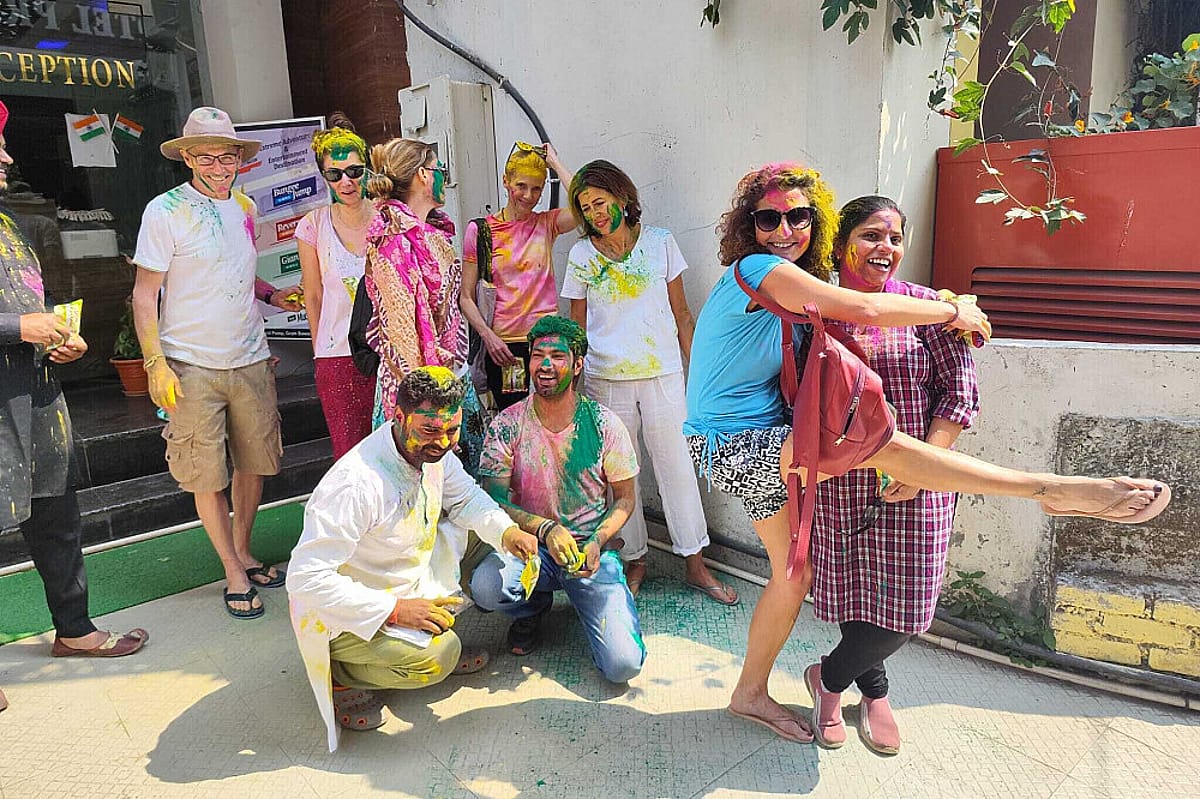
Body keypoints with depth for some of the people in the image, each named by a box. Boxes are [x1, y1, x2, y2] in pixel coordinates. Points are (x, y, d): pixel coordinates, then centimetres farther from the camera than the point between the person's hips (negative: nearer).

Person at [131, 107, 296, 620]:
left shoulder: (244, 207, 9)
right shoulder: (164, 211, -7)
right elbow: (144, 294, -7)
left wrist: (271, 294, 5)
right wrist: (156, 365, -13)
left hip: (249, 360, 5)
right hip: (192, 366, -5)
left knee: (254, 463, 11)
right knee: (208, 477, 2)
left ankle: (244, 552, 30)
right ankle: (234, 572, 15)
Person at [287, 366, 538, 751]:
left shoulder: (434, 450, -10)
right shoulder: (356, 483, -35)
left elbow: (465, 497, 8)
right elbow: (306, 578, -33)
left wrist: (506, 531, -12)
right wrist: (394, 610, -31)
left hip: (411, 584, 8)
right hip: (344, 613, -8)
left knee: (477, 532, -2)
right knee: (438, 655, -29)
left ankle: (438, 641, 8)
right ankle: (338, 673, -2)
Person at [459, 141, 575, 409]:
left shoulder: (546, 224, 6)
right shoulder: (479, 230, 3)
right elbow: (466, 298, 2)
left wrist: (554, 162, -5)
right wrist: (488, 336, -13)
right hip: (502, 345, 0)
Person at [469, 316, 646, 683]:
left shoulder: (605, 425, -6)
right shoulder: (507, 425, -6)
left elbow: (624, 499, 3)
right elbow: (494, 499, -8)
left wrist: (597, 542, -16)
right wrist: (545, 528, -25)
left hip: (592, 546, -1)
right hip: (531, 545, 1)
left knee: (624, 664, -17)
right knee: (484, 586, -34)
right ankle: (535, 607, 6)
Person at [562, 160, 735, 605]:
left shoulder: (660, 242, 5)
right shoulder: (581, 255, 5)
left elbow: (681, 313, 8)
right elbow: (576, 325, 9)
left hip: (662, 373, 0)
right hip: (605, 379, 1)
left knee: (675, 465, 2)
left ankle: (695, 566, 15)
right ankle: (634, 561, 22)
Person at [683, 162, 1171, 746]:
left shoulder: (790, 279, 12)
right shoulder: (758, 268, -16)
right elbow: (862, 308, -24)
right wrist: (955, 312, -10)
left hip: (756, 449, 10)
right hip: (731, 448, -10)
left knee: (795, 573, 15)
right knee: (878, 442, -26)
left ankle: (751, 693, 31)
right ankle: (1053, 489, -23)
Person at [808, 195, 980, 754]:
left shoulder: (926, 306, 0)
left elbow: (960, 392, -4)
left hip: (912, 482, 0)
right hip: (839, 483, 1)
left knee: (903, 603, -1)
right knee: (850, 594, 9)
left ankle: (830, 677, 27)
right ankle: (874, 690, 37)